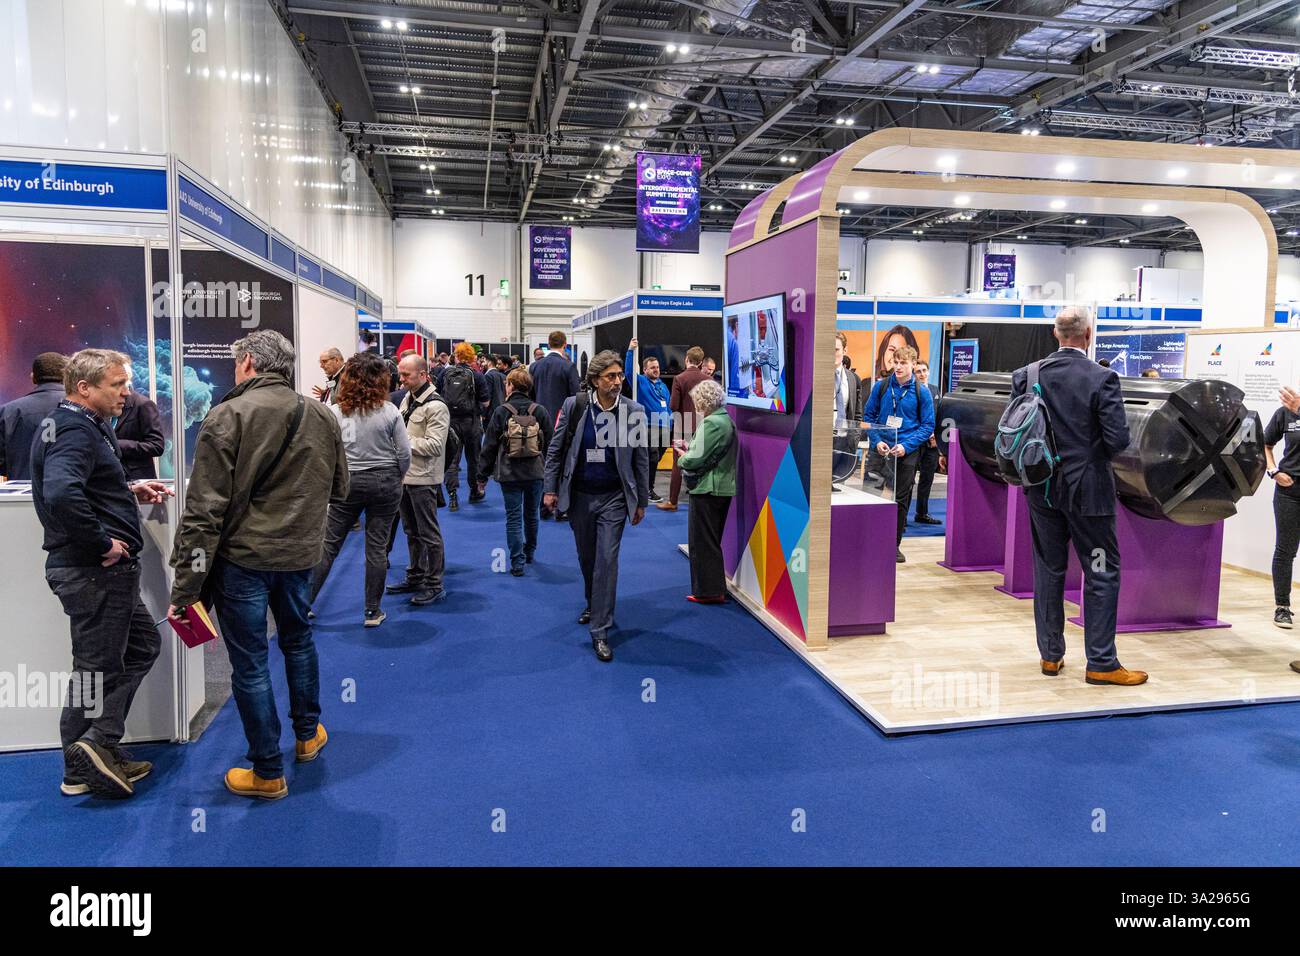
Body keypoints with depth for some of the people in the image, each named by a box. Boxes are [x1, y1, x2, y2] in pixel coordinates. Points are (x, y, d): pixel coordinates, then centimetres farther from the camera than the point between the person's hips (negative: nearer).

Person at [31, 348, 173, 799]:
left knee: (142, 646, 18)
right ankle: (81, 770, 12)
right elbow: (61, 495, -37)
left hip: (102, 570, 11)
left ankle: (99, 746, 22)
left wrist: (130, 492, 12)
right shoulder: (75, 431, -19)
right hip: (94, 572, -11)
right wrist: (103, 542, -26)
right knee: (98, 668, 0)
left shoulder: (77, 425, 14)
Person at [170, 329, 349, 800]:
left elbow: (204, 510, -15)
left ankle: (267, 772, 18)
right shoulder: (323, 417, 1)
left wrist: (185, 586, -12)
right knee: (298, 640, 25)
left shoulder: (227, 417, -13)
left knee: (249, 663, 7)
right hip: (300, 554, 5)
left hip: (241, 557, -5)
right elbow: (338, 489, 13)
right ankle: (308, 734, 41)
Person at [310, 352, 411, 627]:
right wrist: (396, 478, 11)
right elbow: (404, 453, -6)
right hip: (385, 481, 0)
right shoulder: (390, 411, -8)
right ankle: (372, 612, 13)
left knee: (329, 544, 10)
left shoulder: (335, 412, -7)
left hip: (348, 482, 0)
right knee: (377, 547, 6)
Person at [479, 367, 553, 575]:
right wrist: (546, 467, 13)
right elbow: (549, 443, 2)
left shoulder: (501, 412, -9)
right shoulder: (540, 411, -3)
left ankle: (517, 562, 0)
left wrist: (485, 468, 6)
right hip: (535, 472, 2)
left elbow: (490, 443, -5)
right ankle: (529, 552, 35)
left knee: (513, 517, 3)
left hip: (509, 473, -2)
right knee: (532, 513, 19)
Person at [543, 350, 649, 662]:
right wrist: (550, 489, -1)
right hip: (579, 496, 2)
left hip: (613, 498, -2)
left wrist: (641, 502, 2)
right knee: (586, 557, 17)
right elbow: (555, 449, 2)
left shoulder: (634, 411, -7)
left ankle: (600, 631, 0)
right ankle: (593, 604, 43)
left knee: (607, 560, -7)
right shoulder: (574, 406, -6)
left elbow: (641, 460, 0)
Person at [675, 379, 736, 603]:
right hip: (723, 488, 10)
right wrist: (690, 448, 11)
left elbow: (695, 460, -21)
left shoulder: (711, 423, -19)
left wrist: (683, 455, -1)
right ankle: (715, 588, 27)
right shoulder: (727, 421, 12)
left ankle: (710, 591, 6)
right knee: (712, 540, 19)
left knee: (702, 541, 0)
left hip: (707, 490, -10)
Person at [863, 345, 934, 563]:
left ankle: (894, 544, 20)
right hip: (879, 449, 0)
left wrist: (906, 446, -13)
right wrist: (877, 440, -8)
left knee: (901, 499, 8)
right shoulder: (881, 386, 2)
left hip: (906, 453, 0)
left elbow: (928, 425, 0)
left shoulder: (922, 393, -1)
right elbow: (869, 415, 7)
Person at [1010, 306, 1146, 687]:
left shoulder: (1026, 376, -3)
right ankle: (1101, 663, 10)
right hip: (1087, 489, -4)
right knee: (1103, 574, 6)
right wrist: (1095, 451, 5)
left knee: (1048, 571, 13)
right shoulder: (1102, 378, -13)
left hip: (1042, 490, 4)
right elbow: (1118, 439, -16)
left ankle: (1050, 654, 21)